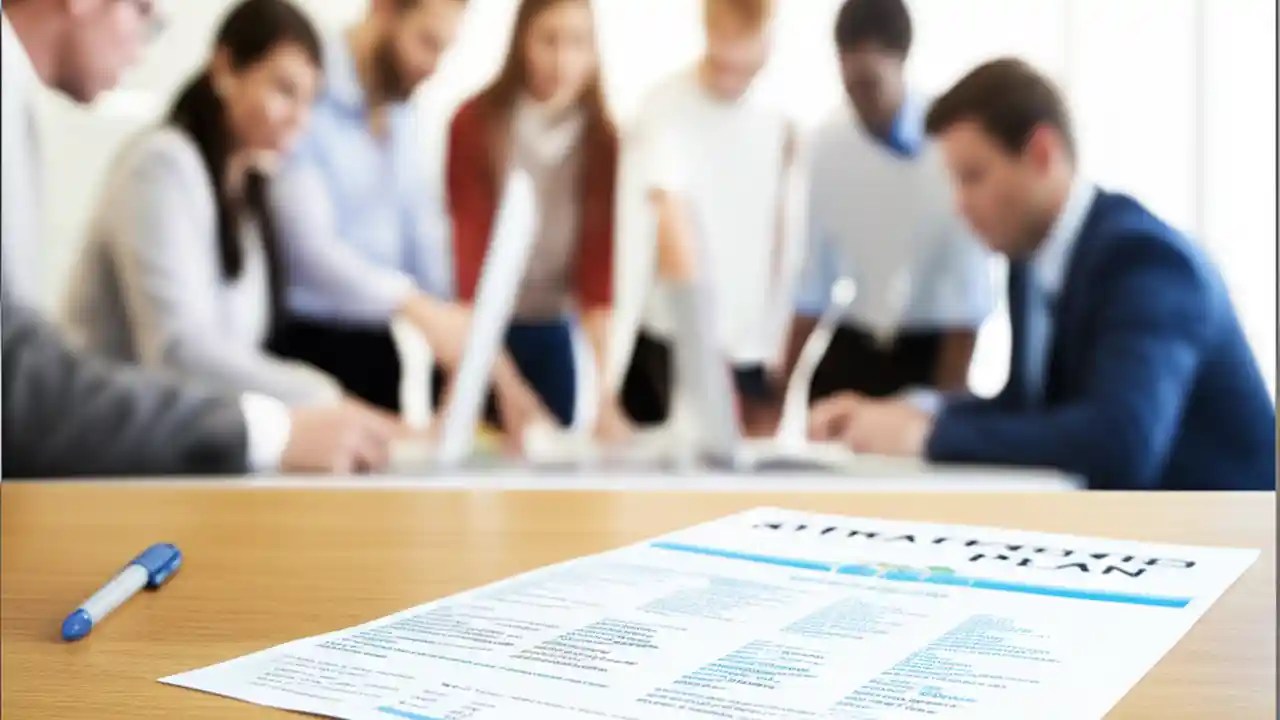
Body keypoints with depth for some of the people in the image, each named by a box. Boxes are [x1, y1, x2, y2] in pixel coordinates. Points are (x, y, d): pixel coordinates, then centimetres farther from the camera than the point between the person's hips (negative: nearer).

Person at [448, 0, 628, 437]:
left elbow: (598, 264, -8)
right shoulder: (475, 125, -13)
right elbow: (469, 249, -17)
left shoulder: (603, 140, -4)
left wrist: (604, 390, -16)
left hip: (551, 335, 3)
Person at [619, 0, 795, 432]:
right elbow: (671, 217, -20)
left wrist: (776, 339, 8)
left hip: (754, 344, 5)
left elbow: (776, 230, 11)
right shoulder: (666, 106, -10)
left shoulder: (777, 121, 6)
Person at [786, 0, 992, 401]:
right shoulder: (826, 144, -4)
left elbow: (967, 285, -12)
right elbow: (813, 271, 1)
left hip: (925, 353, -3)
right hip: (847, 351, 3)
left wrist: (949, 396, -10)